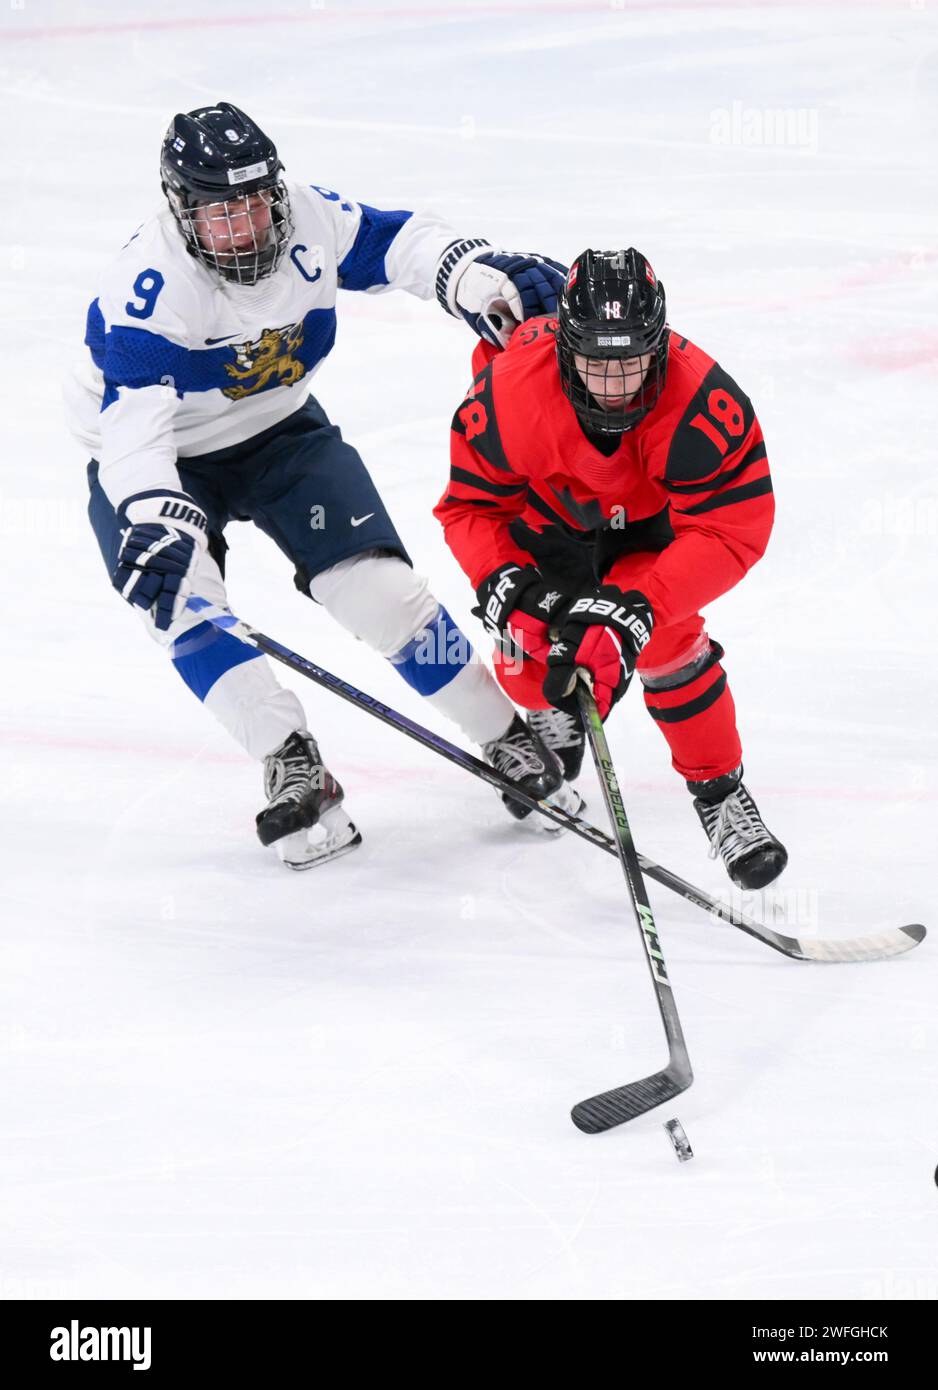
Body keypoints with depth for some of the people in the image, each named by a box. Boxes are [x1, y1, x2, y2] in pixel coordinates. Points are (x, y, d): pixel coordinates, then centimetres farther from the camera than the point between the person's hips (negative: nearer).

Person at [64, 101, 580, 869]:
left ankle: (506, 734, 6)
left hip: (280, 430, 3)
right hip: (159, 459, -3)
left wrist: (485, 277, -24)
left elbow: (399, 241, -4)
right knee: (179, 595, -27)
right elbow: (131, 423, -42)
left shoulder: (309, 221, -18)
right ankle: (291, 766, -21)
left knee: (376, 583, -8)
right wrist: (156, 518, -58)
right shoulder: (146, 287, -33)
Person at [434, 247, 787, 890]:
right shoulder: (509, 392, -36)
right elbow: (470, 504, -20)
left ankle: (720, 790, -3)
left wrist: (638, 607, -47)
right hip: (548, 515, 1)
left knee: (662, 635, -23)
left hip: (651, 517, -1)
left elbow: (731, 530, -37)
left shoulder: (705, 403, -40)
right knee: (529, 659, -5)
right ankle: (556, 712, 36)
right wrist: (505, 584, -38)